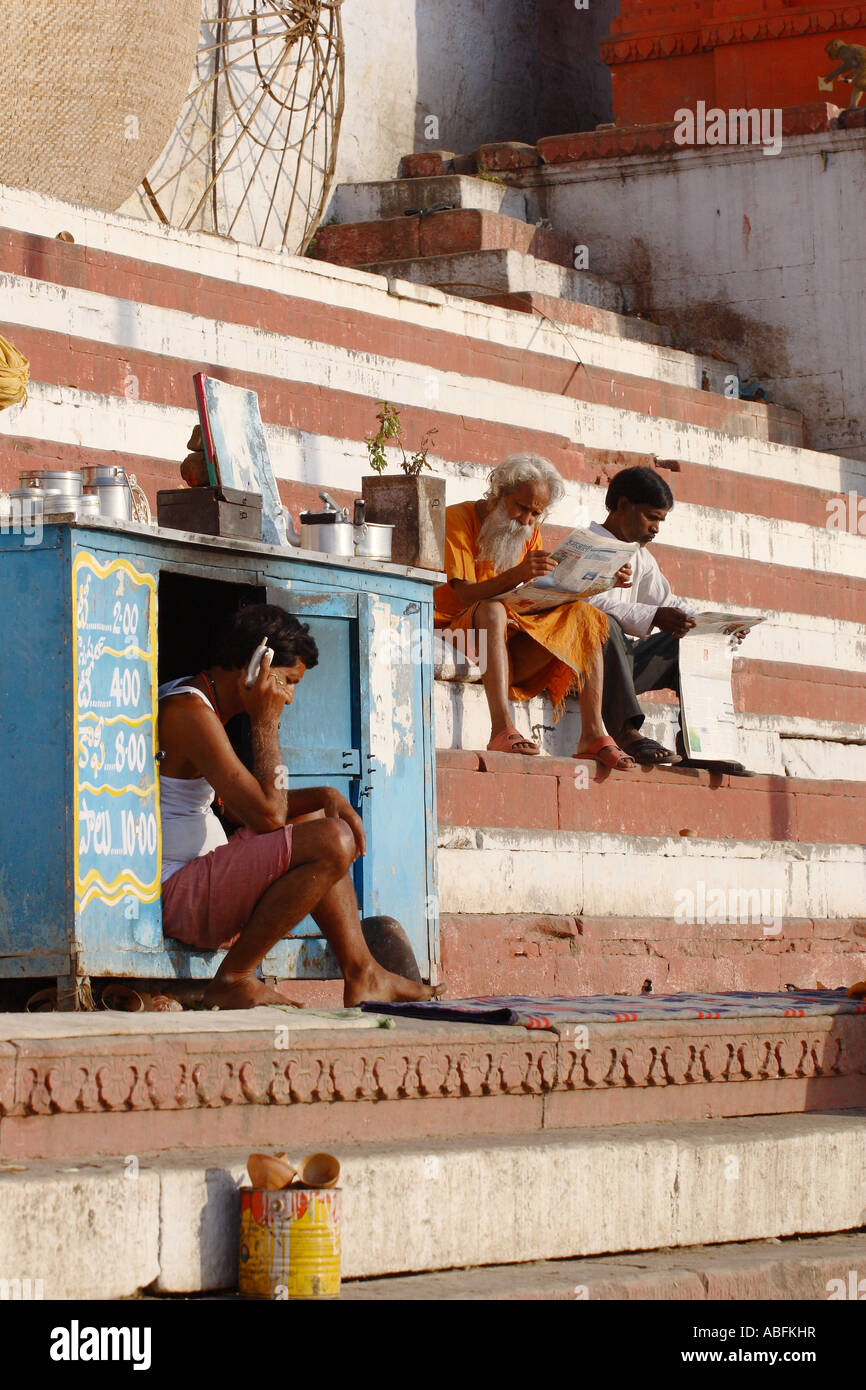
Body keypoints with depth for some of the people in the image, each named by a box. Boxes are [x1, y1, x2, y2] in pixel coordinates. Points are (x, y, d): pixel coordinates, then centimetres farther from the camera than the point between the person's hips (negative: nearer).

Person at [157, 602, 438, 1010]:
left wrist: (323, 796, 8)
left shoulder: (191, 702, 17)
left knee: (320, 823, 23)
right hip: (174, 896, -11)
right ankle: (234, 979, -12)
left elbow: (250, 805, 24)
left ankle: (362, 976, 15)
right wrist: (266, 721, -11)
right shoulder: (190, 712, -17)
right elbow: (268, 815, -21)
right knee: (331, 842, -22)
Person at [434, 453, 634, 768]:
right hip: (457, 628, -6)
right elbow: (465, 594, -19)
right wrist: (517, 574, -35)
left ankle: (593, 733, -24)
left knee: (583, 614, -11)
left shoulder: (529, 533, 15)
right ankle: (502, 729, -50)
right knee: (493, 610, -37)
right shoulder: (457, 519, -7)